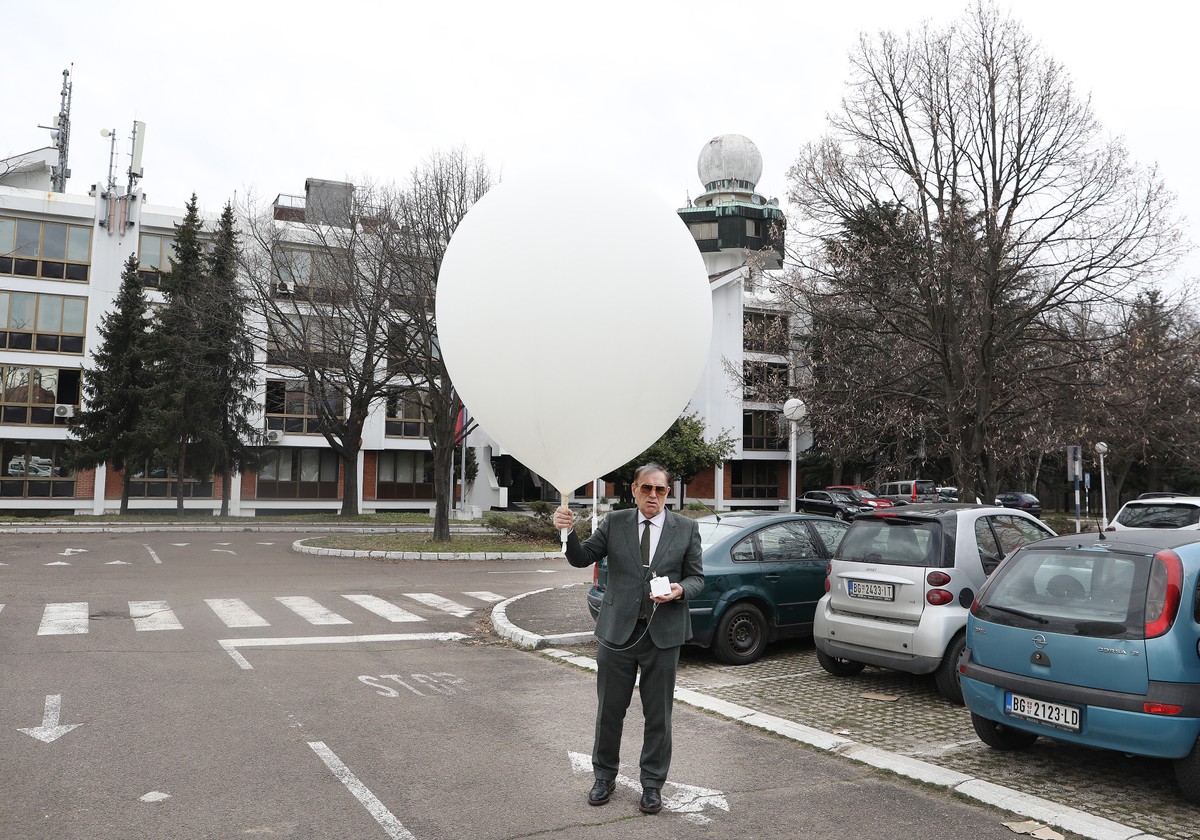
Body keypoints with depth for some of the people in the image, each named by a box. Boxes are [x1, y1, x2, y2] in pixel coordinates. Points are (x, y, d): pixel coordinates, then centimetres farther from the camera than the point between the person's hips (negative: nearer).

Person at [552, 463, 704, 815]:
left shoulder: (686, 529, 1)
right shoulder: (614, 523, 2)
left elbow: (697, 577, 5)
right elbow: (582, 559, 0)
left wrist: (680, 590, -17)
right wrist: (569, 532, -19)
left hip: (663, 634, 0)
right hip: (617, 631, 1)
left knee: (658, 714, 10)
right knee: (609, 709, 12)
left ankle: (652, 783, 27)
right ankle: (604, 776, 31)